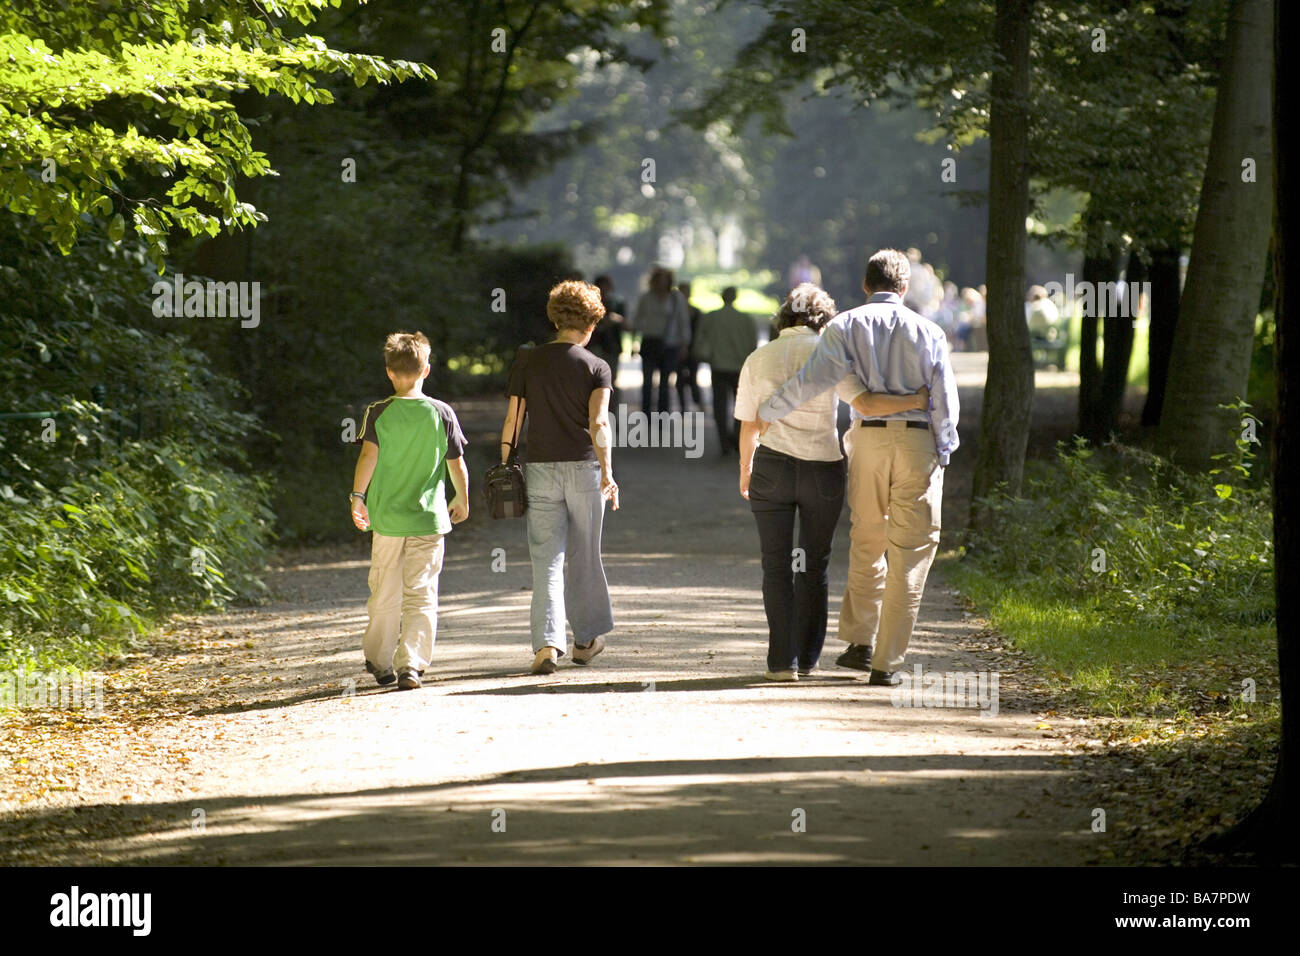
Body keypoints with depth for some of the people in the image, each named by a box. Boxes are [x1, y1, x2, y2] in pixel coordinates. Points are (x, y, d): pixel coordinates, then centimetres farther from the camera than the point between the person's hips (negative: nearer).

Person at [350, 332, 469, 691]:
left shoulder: (378, 413, -3)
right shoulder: (442, 413, -1)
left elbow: (368, 455, -13)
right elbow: (456, 464, 2)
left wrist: (357, 496, -7)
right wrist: (462, 500, 16)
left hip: (386, 516, 1)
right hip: (429, 517, -1)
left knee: (384, 594, 12)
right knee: (421, 594, 0)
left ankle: (379, 662, 23)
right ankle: (411, 664, -11)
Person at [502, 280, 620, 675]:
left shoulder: (526, 362, 5)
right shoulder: (596, 367, -1)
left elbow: (512, 419, 5)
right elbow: (598, 422, -13)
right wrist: (607, 471, -18)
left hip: (540, 469, 1)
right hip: (584, 466, -1)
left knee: (546, 560, -2)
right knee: (584, 557, 13)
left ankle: (547, 643, -16)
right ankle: (587, 638, 25)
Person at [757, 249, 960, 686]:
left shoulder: (847, 326, 2)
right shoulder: (928, 332, 5)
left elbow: (811, 379, -7)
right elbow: (945, 403, 2)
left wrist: (769, 412, 5)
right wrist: (941, 456, 8)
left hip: (868, 437, 1)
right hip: (918, 441, -1)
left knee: (867, 542, 18)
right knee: (910, 552, 3)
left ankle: (860, 641, 17)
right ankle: (887, 661, 0)